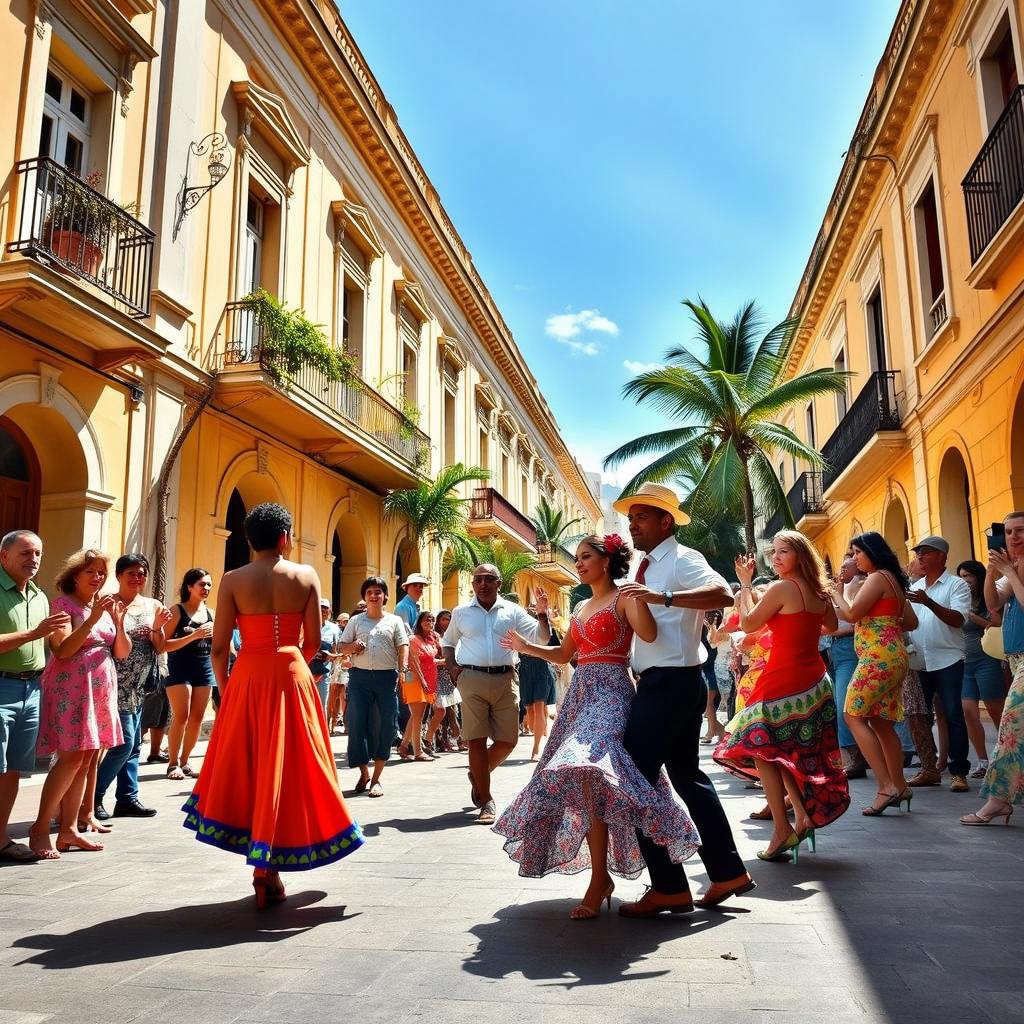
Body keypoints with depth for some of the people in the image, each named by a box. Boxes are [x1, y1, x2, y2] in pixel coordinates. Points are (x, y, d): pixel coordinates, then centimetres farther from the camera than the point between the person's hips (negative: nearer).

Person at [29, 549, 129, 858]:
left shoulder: (105, 606, 15)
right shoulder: (64, 603, -4)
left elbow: (122, 653, 11)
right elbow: (63, 650, -15)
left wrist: (118, 622, -6)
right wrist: (92, 619, -21)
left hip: (100, 690, 7)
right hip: (71, 688, -7)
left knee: (86, 760, 6)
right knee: (72, 758, -11)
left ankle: (69, 830, 11)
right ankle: (40, 829, 0)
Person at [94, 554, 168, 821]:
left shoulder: (153, 606, 7)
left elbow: (160, 649, 8)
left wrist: (157, 627, -10)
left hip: (138, 687, 6)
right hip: (116, 685, -6)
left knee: (133, 745, 11)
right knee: (123, 743, -7)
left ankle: (128, 798, 20)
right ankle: (92, 797, 8)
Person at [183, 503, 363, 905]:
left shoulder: (233, 580, -1)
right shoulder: (306, 576, -1)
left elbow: (219, 647, -2)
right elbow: (313, 642, 0)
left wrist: (225, 688, 13)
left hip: (246, 679, 1)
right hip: (292, 677, -1)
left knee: (247, 767, 13)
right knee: (286, 767, 9)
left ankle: (261, 869, 18)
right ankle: (269, 870, 14)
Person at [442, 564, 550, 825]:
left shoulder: (512, 611, 7)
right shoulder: (461, 612, 9)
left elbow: (542, 638, 3)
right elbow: (448, 642, 23)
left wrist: (542, 615, -14)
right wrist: (452, 666, 7)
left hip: (505, 679, 1)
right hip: (472, 679, -1)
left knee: (507, 740, 3)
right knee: (477, 740, -3)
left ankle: (477, 774, 32)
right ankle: (486, 803, 6)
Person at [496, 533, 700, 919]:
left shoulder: (623, 597, -2)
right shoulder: (581, 608, 21)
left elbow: (649, 634, -20)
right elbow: (563, 655, 28)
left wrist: (639, 596, -32)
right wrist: (524, 646, 24)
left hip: (610, 693, -9)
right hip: (581, 694, 9)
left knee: (586, 774, -26)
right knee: (581, 781, 5)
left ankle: (600, 878, -17)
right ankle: (602, 874, 17)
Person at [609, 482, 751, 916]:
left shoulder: (681, 559, -12)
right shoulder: (647, 567, 17)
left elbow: (723, 594, -30)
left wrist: (664, 597, -38)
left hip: (670, 682, -10)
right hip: (667, 683, 10)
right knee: (687, 775, 17)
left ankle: (668, 888, 2)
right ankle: (727, 872, 27)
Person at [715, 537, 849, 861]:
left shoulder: (781, 588, -16)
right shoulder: (819, 590, 7)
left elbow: (748, 624, -7)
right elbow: (831, 625, 25)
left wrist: (745, 583, -1)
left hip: (783, 681, -8)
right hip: (815, 680, 8)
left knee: (763, 750, 0)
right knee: (798, 753, 18)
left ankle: (782, 829, -3)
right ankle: (804, 815, 18)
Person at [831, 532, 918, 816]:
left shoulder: (878, 577, -9)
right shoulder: (893, 580, 20)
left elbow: (852, 614, -16)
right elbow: (911, 622, 22)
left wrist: (837, 594, 1)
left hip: (879, 656, -10)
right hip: (892, 656, 10)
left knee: (854, 716, -10)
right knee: (881, 722, 11)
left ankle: (887, 786, -14)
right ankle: (899, 786, 14)